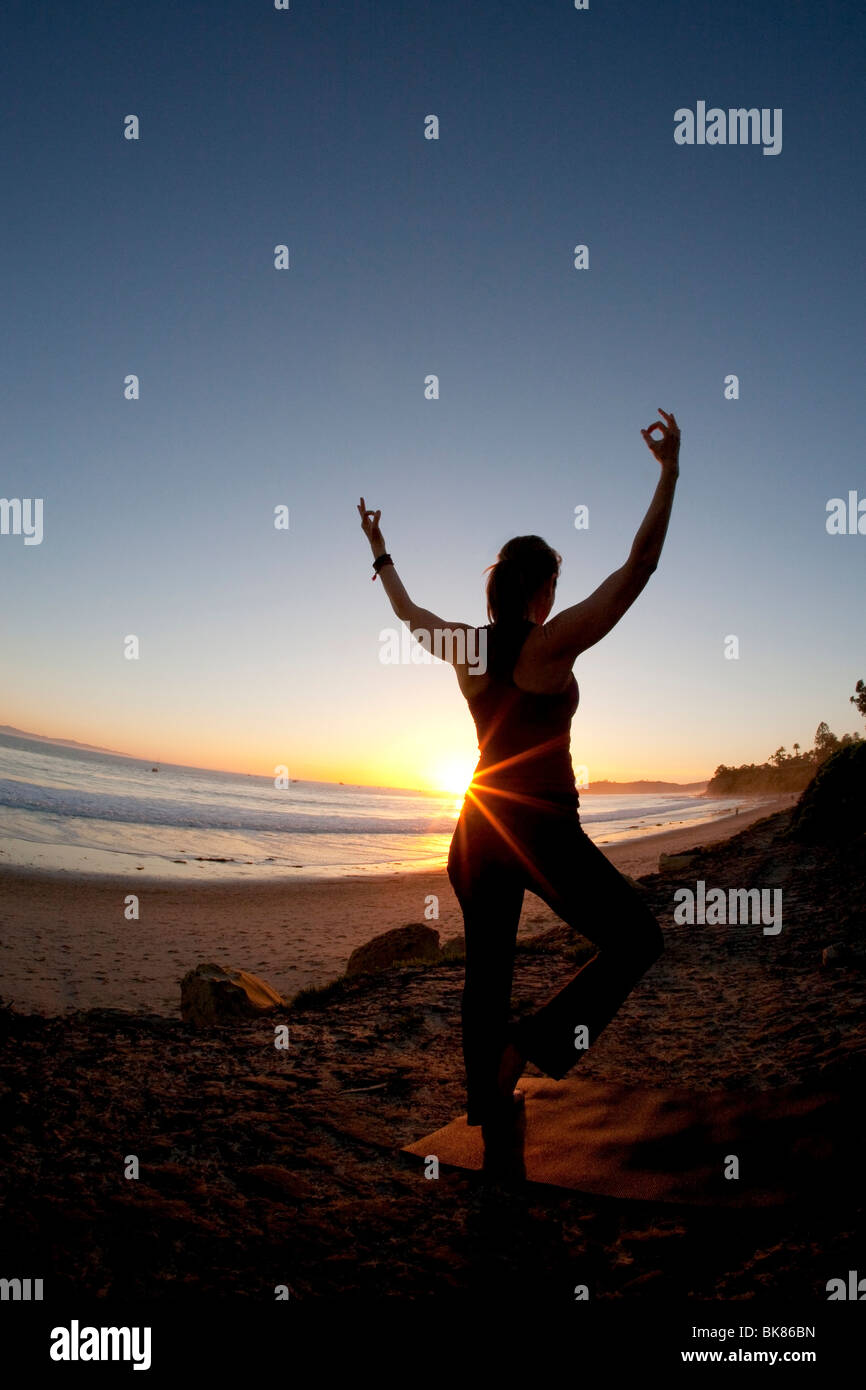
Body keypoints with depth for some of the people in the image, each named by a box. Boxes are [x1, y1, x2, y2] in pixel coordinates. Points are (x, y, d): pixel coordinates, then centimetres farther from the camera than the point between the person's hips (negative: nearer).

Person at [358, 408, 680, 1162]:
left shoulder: (464, 646, 4)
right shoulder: (553, 642, -12)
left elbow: (408, 610, 23)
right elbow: (640, 565, -15)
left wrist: (379, 549, 38)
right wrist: (671, 470, -11)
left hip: (478, 828, 7)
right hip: (545, 829, -7)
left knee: (486, 969, 16)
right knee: (638, 939, 8)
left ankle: (489, 1108, 29)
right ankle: (533, 1043, 1)